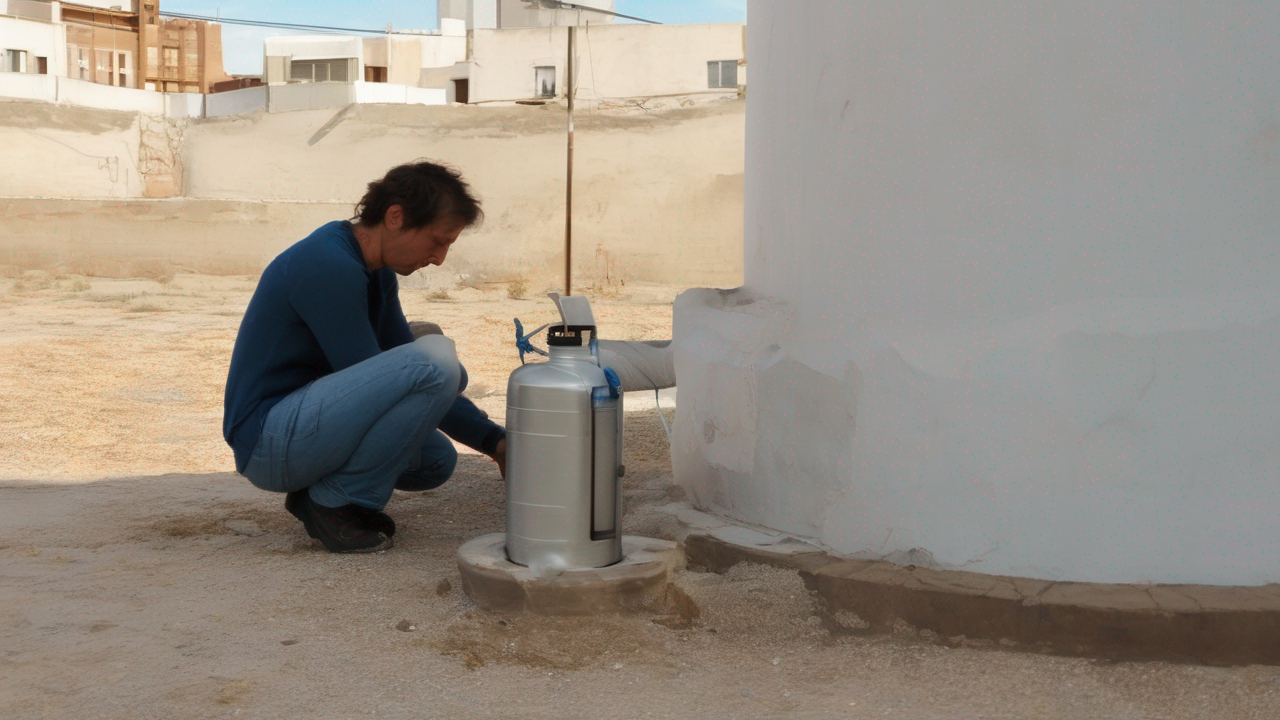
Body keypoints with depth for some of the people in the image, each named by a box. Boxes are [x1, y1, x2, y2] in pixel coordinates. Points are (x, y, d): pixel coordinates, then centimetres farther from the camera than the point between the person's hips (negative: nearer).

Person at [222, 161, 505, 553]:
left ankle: (316, 491, 14)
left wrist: (495, 440, 5)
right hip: (267, 439, -10)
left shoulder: (377, 272, 10)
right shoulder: (329, 265, -20)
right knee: (436, 362, -24)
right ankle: (339, 502, -11)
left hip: (300, 430, 10)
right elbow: (371, 382, -18)